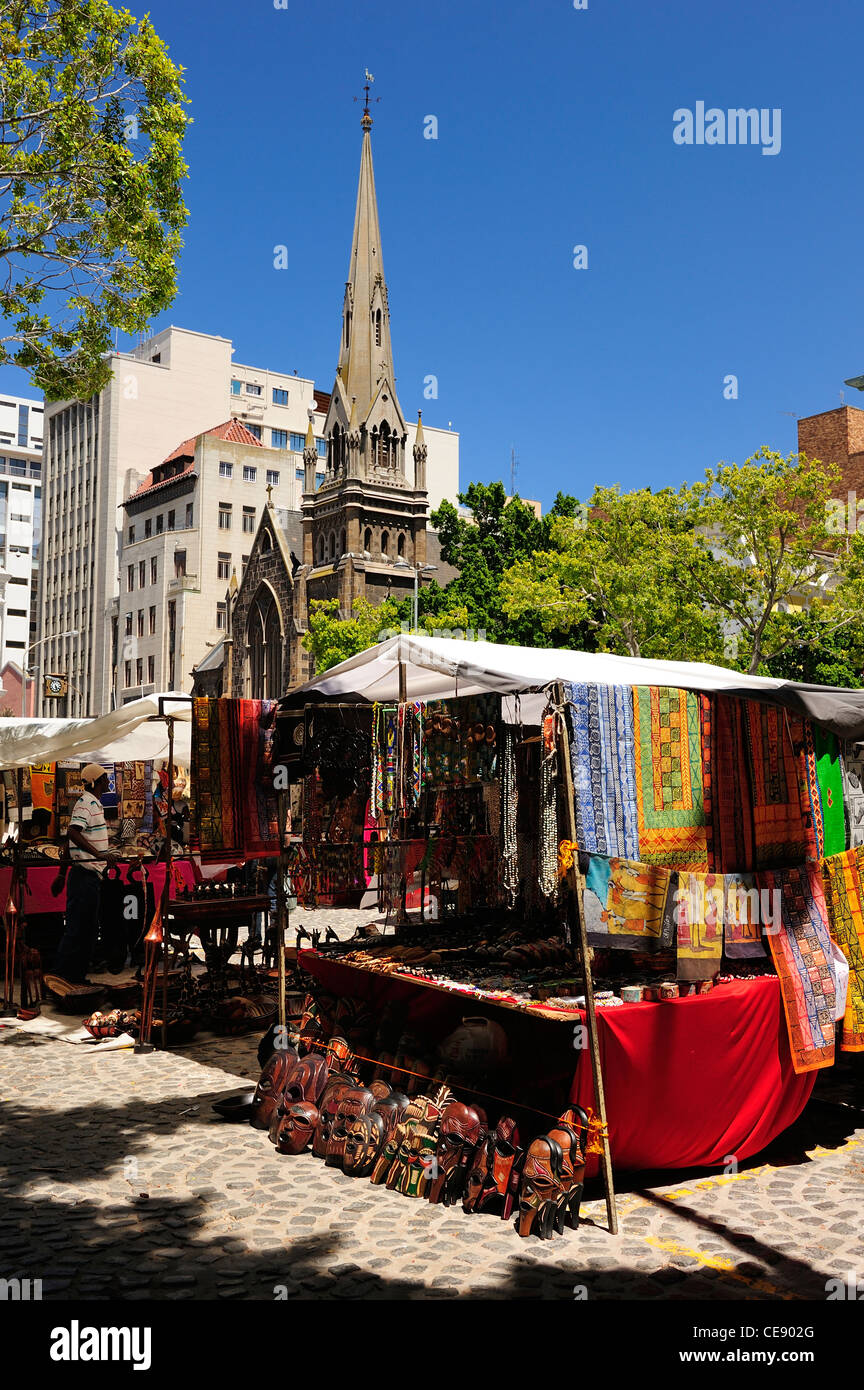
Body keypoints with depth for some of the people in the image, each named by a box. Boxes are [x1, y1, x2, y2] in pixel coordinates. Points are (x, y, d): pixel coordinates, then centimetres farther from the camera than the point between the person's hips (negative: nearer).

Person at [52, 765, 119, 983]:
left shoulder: (95, 804, 18)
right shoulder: (85, 803, -13)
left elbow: (74, 836, 23)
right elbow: (73, 832, -28)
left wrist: (62, 873, 26)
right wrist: (98, 854, -37)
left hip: (92, 875, 10)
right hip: (85, 874, -10)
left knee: (89, 930, 13)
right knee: (77, 927, -7)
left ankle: (77, 976, 19)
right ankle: (62, 976, -2)